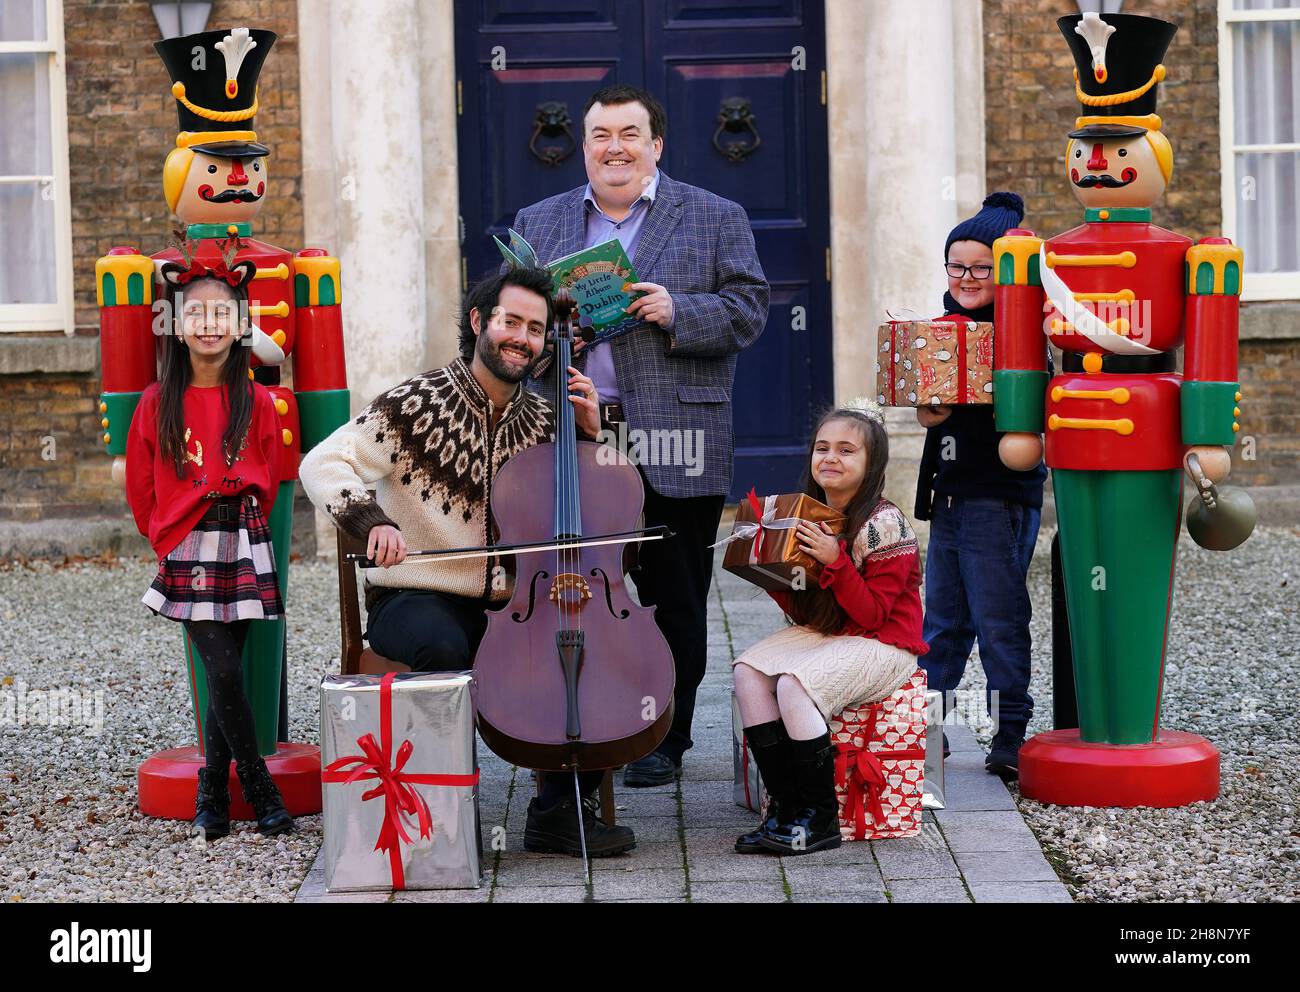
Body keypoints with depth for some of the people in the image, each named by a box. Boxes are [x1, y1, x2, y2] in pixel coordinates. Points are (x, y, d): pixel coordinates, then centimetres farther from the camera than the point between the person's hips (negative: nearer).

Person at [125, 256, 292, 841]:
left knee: (227, 674, 2)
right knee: (224, 673, -10)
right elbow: (141, 487, 10)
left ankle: (212, 799, 12)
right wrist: (167, 536, 12)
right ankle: (261, 791, 2)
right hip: (185, 553, -1)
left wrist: (237, 528, 13)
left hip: (242, 548, 1)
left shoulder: (257, 402, 4)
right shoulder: (158, 403, 2)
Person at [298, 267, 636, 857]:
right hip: (417, 598, -5)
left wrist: (590, 431, 1)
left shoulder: (542, 420, 9)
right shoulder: (419, 403, -8)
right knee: (445, 648, -39)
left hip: (511, 604, 5)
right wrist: (369, 518, -33)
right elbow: (321, 464, -14)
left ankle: (559, 810, -6)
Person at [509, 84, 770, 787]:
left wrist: (677, 312, -14)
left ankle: (664, 739, 14)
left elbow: (748, 309, 2)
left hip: (671, 448, -2)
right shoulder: (538, 224, 16)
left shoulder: (715, 219, 8)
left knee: (674, 599, 3)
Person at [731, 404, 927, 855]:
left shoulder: (884, 524, -14)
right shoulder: (810, 517, 8)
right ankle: (785, 807, -13)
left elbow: (872, 614, -17)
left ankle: (820, 820, -18)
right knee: (748, 673, -16)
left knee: (793, 685, -30)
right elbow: (803, 613, 12)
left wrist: (835, 561, -26)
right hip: (822, 635, 8)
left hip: (881, 644, -8)